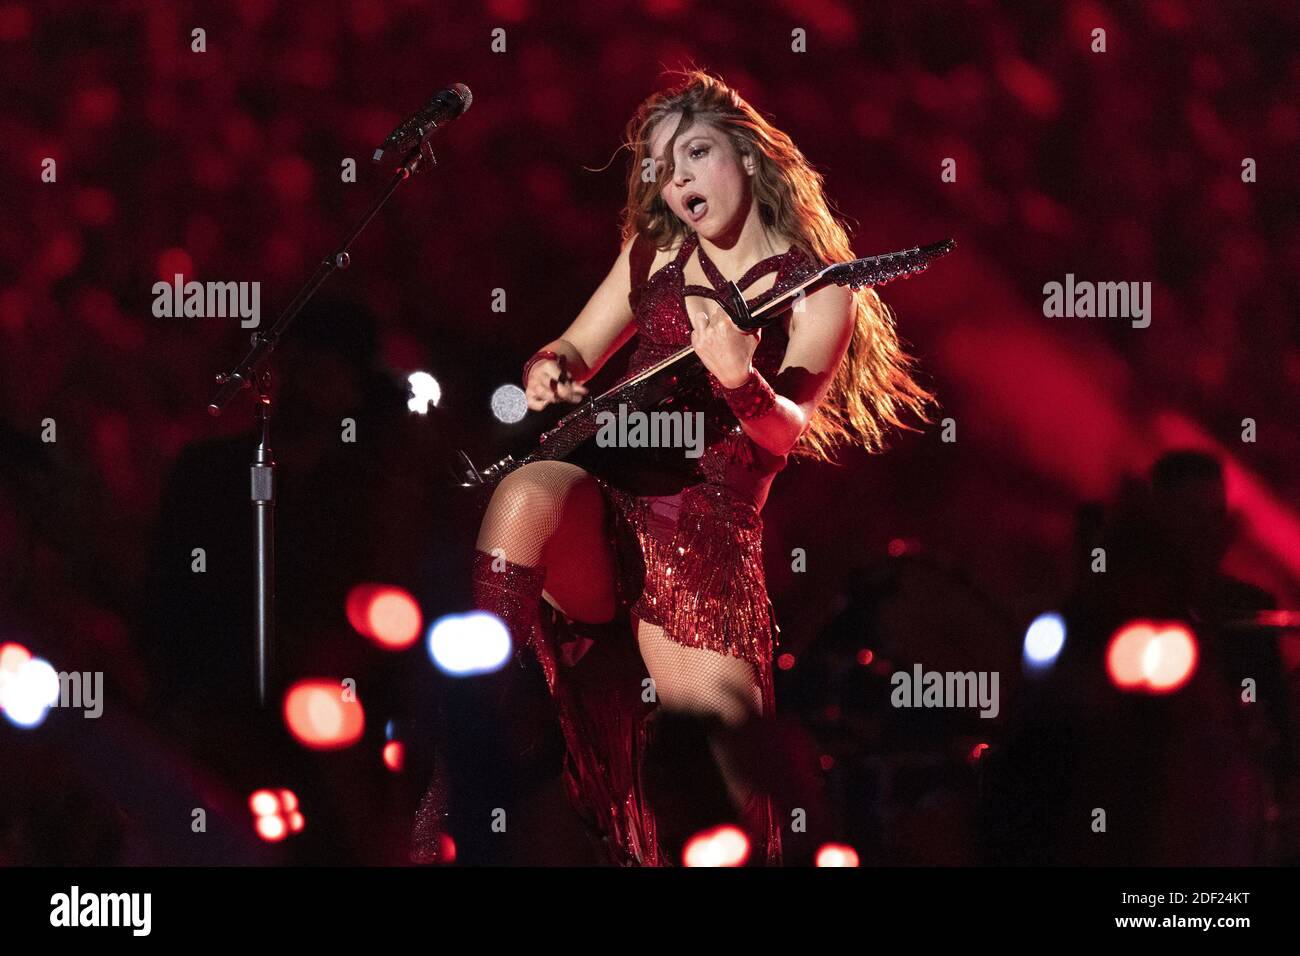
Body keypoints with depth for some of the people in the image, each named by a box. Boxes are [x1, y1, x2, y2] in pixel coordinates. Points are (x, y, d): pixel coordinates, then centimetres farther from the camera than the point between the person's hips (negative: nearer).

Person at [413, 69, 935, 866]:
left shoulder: (818, 290, 5)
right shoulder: (654, 255, 17)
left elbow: (789, 431, -9)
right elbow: (572, 353, 21)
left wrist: (740, 382, -32)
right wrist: (554, 369, -4)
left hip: (712, 528, -2)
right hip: (608, 494, 2)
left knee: (724, 770, -17)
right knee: (527, 497, -36)